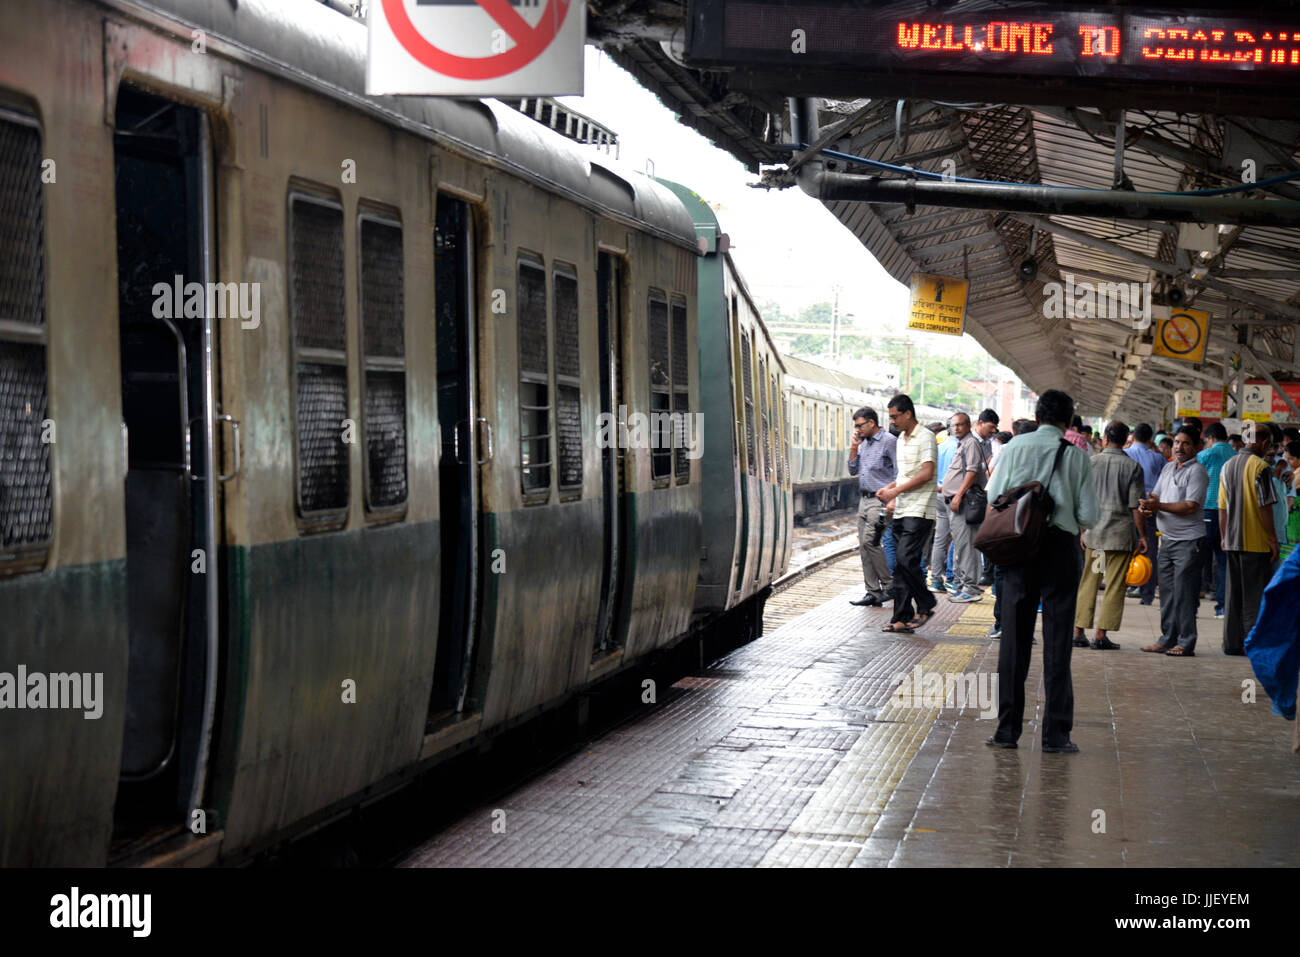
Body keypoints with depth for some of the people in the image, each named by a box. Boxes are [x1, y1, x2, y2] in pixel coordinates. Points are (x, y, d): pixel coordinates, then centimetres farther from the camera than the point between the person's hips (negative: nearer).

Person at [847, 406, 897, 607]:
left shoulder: (889, 441, -7)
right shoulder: (863, 443, 17)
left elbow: (899, 472, -11)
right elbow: (853, 470, 19)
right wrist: (854, 448, 7)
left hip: (880, 499, -8)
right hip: (864, 500, 8)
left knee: (869, 540, -17)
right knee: (864, 546, 4)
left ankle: (889, 585, -7)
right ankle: (873, 592, 6)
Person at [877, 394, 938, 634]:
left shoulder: (925, 437, -8)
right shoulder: (901, 439, 20)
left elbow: (926, 474, -17)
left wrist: (895, 491, -14)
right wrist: (888, 489, 10)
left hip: (919, 511, -9)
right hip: (902, 511, 9)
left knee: (906, 559, -17)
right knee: (900, 565, 5)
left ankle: (926, 606, -1)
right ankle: (902, 619, 6)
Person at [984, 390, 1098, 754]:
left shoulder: (1014, 448, 0)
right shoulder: (1077, 456, -2)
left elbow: (993, 502, 0)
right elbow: (1088, 516, -3)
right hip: (1061, 548, -1)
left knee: (1014, 638, 7)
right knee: (1057, 641, 3)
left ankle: (1007, 728, 8)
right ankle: (1055, 734, 3)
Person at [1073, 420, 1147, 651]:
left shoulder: (1091, 462, 2)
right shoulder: (1132, 466, -4)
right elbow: (1136, 505, -6)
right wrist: (1142, 536, 1)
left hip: (1094, 530, 3)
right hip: (1121, 532, -3)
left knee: (1088, 582, 9)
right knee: (1114, 585, 2)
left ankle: (1078, 631, 8)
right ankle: (1100, 634, -1)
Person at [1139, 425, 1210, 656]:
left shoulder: (1197, 471, -9)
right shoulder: (1168, 468, 15)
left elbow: (1191, 506, -18)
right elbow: (1156, 495, 17)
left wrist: (1159, 505, -21)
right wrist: (1149, 507, -6)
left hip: (1188, 540, -8)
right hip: (1167, 538, 8)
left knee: (1184, 593, -7)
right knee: (1167, 590, 10)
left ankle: (1186, 643, -2)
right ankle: (1167, 639, 18)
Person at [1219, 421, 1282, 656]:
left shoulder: (1227, 466, 9)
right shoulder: (1259, 466, -12)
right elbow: (1265, 507, -14)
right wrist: (1273, 539, -9)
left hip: (1232, 540, 6)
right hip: (1256, 541, -6)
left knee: (1234, 592, 10)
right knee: (1256, 594, -2)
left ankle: (1232, 643, 11)